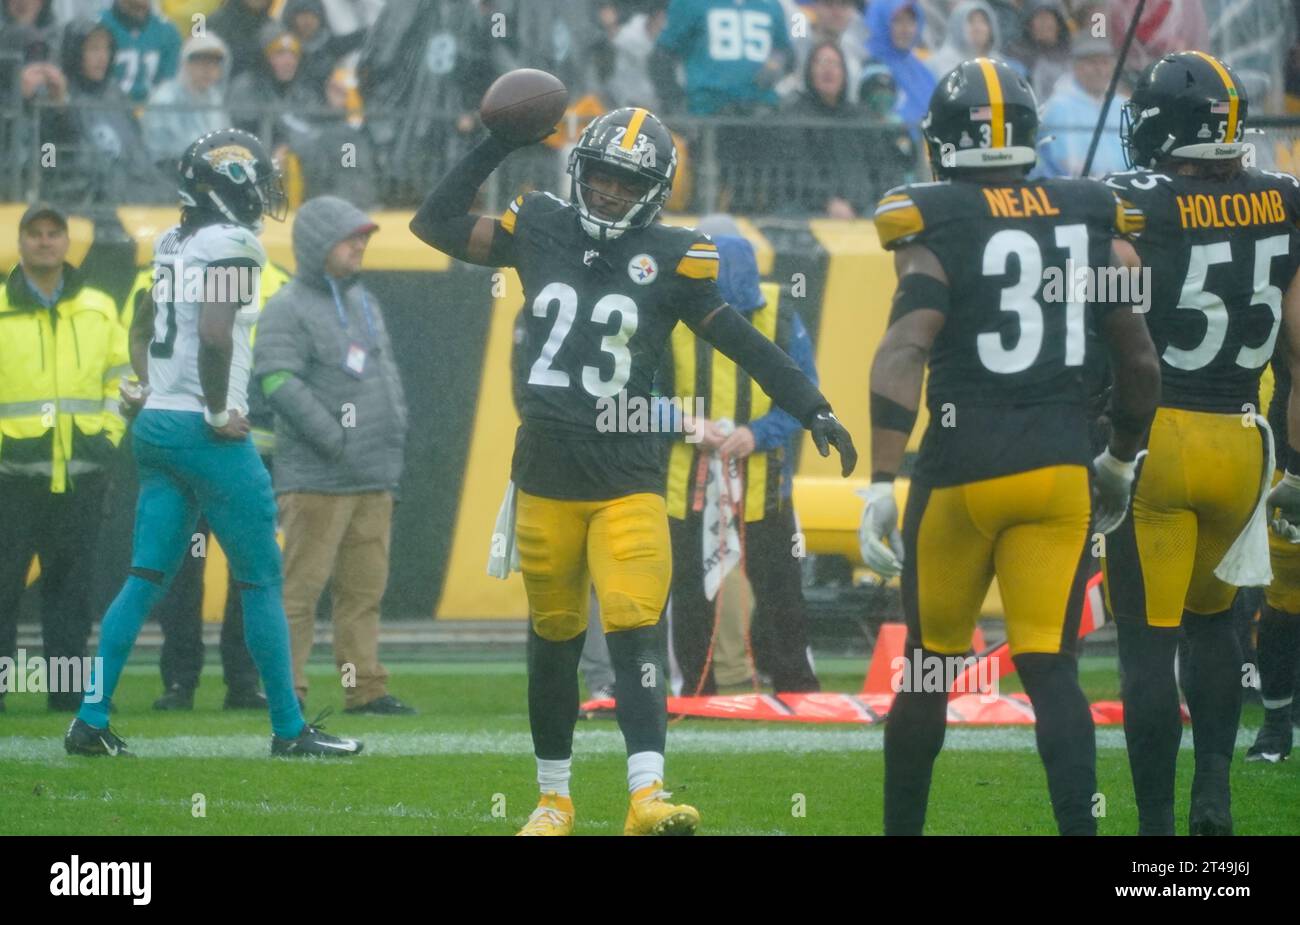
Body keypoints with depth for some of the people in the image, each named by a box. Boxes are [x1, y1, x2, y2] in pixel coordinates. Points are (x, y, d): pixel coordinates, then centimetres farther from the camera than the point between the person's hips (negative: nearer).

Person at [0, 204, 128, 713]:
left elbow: (120, 378, 18)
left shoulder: (99, 309, 11)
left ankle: (68, 689, 10)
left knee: (72, 584, 6)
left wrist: (110, 434, 6)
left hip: (81, 474, 3)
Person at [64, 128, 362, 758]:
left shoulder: (173, 243, 14)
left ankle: (91, 722, 2)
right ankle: (289, 730, 7)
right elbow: (215, 335, -25)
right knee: (261, 581, 2)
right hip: (207, 434, -8)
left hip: (155, 424, 8)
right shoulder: (231, 246, -13)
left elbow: (142, 325, 26)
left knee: (146, 578, 8)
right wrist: (219, 411, -16)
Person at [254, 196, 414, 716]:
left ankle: (365, 688, 10)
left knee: (366, 588, 8)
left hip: (374, 479, 8)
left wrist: (395, 436, 13)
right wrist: (335, 440, -20)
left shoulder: (365, 304, 19)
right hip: (316, 481, -8)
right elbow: (278, 381, -17)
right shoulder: (289, 309, -7)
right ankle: (285, 688, -5)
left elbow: (386, 375, 25)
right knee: (302, 586, -7)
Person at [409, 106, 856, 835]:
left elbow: (742, 343, -3)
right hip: (546, 474, 3)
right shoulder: (541, 228, 5)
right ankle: (554, 798, 24)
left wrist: (813, 409, -10)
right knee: (554, 638, 12)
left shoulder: (671, 257, -3)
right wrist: (498, 148, 4)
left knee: (636, 632, -16)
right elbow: (436, 224, 9)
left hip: (629, 481, -3)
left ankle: (648, 797, -25)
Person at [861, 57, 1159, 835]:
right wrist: (1120, 464, 26)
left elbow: (903, 356, -18)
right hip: (1060, 467, 2)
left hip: (962, 469, -2)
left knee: (928, 664, 12)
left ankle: (902, 827, 24)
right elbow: (1141, 366, 12)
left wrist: (883, 483, -19)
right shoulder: (1093, 226, 6)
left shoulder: (935, 231, -6)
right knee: (1050, 668, 1)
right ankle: (1080, 827, -14)